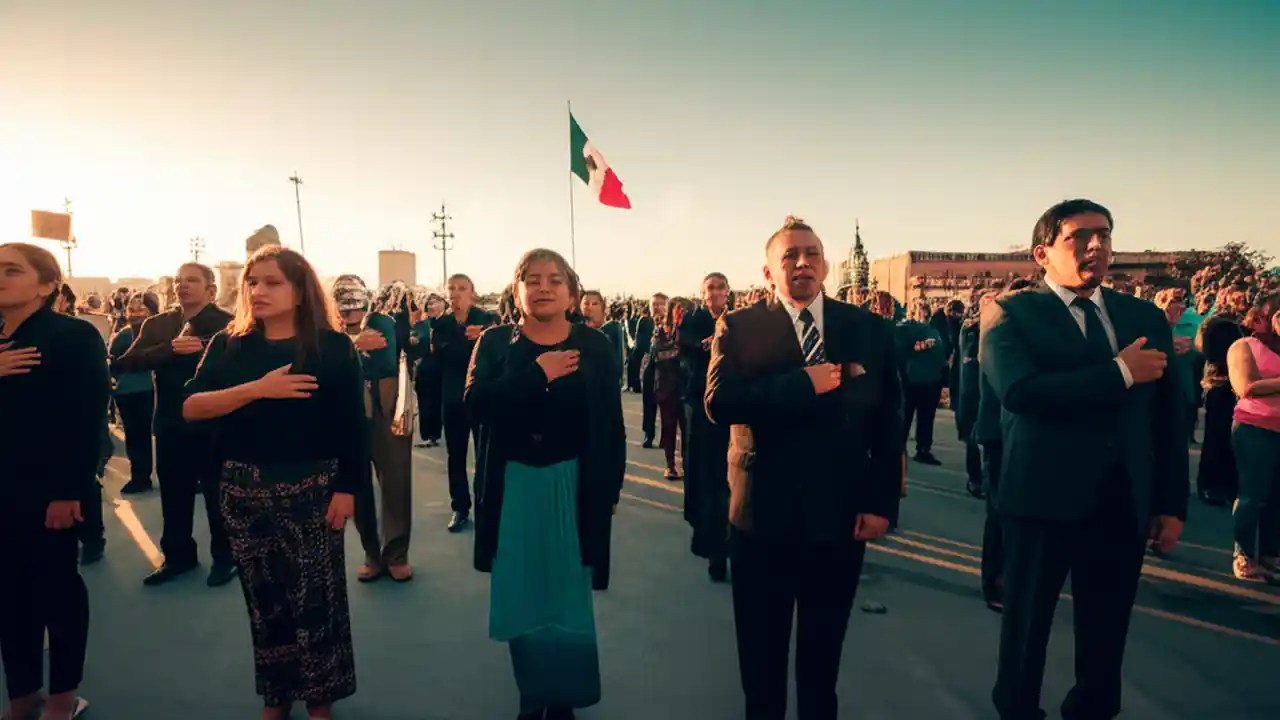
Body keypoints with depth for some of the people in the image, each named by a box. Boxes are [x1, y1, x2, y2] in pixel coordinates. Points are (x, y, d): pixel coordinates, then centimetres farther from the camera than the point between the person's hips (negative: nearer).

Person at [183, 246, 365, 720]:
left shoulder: (332, 346, -5)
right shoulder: (228, 345, 3)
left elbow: (351, 424, -6)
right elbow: (190, 408, -8)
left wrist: (347, 488, -11)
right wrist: (257, 389, -20)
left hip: (312, 486, -3)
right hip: (242, 486, 3)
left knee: (315, 592, 3)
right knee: (263, 593, 12)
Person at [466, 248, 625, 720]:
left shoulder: (595, 347, -3)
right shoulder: (496, 342, -1)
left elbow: (611, 424, -1)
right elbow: (476, 402, -16)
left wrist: (610, 488, -2)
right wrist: (538, 374, -20)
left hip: (573, 485, -1)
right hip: (513, 486, 1)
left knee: (566, 593, 10)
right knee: (521, 594, 12)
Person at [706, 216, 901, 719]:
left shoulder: (868, 329, 1)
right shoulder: (739, 328, -3)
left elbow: (887, 423, 2)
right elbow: (719, 404, -17)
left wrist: (881, 502, -4)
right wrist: (803, 384, -23)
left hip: (841, 513, 2)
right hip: (762, 512, -1)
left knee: (824, 645, 19)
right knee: (761, 645, 16)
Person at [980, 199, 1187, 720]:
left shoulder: (1146, 317, 10)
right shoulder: (1010, 314, -5)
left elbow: (1169, 416, 11)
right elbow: (1019, 391, -23)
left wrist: (1171, 503, 6)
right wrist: (1120, 372, -16)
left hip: (1124, 503, 5)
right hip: (1043, 498, -4)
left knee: (1106, 634, 16)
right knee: (1026, 628, 11)